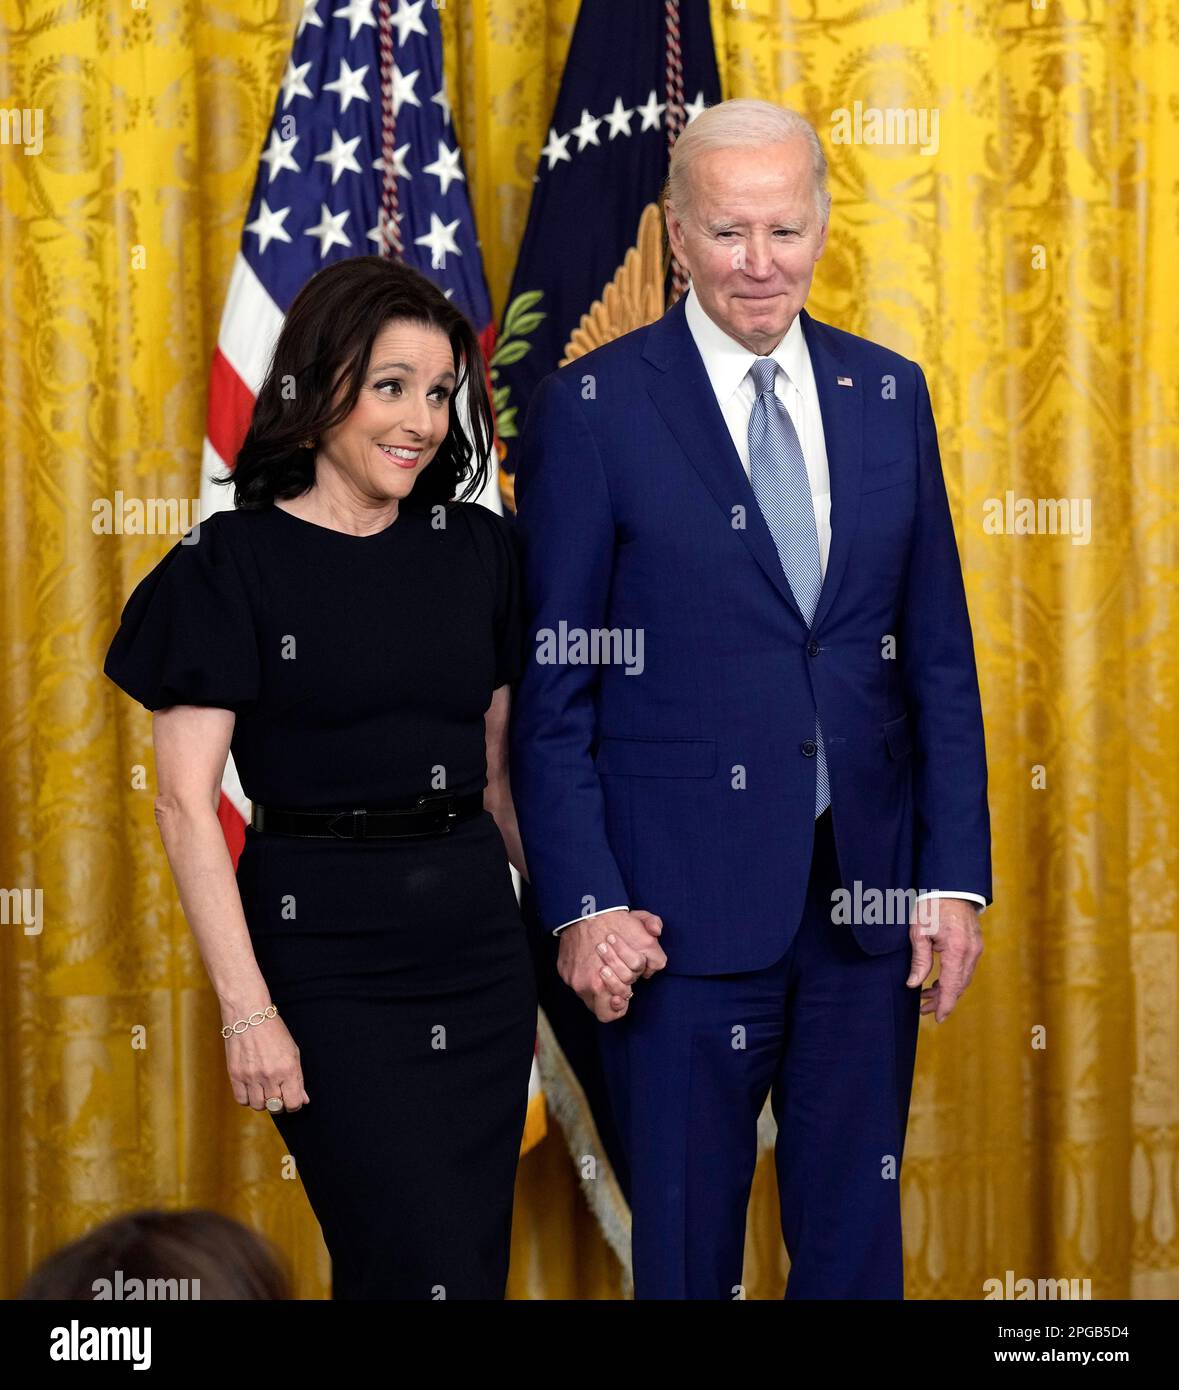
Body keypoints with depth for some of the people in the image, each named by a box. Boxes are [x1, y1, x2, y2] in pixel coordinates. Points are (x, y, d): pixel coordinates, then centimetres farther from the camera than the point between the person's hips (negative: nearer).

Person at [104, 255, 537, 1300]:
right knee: (428, 1269, -9)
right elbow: (186, 804, -10)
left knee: (480, 1258, 8)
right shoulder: (235, 566, -7)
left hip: (474, 929, 5)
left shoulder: (477, 549, 8)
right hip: (324, 944, -5)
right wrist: (247, 1009, -15)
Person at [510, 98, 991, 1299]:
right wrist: (582, 903, -10)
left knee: (857, 1234, 12)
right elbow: (552, 687, -4)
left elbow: (939, 653, 9)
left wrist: (956, 876, 2)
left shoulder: (888, 394, 8)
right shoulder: (591, 409, -4)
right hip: (686, 897, -3)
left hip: (867, 890, 4)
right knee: (686, 1243, 7)